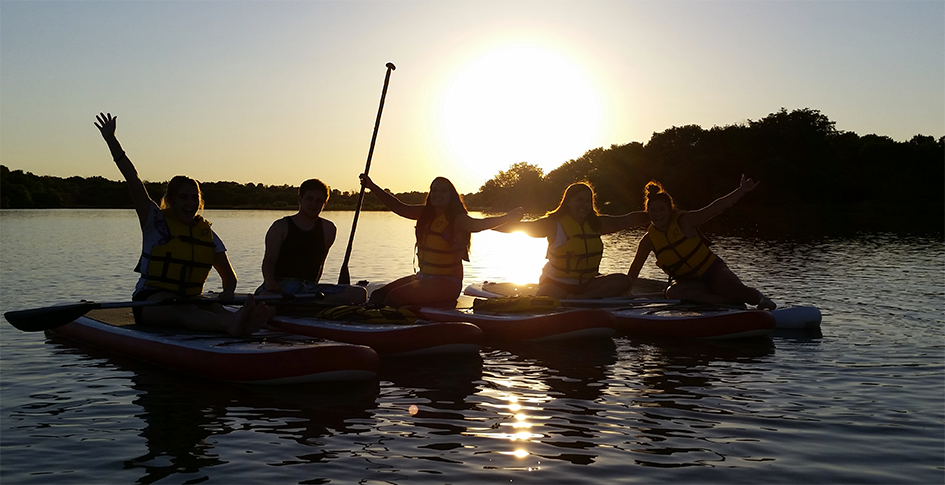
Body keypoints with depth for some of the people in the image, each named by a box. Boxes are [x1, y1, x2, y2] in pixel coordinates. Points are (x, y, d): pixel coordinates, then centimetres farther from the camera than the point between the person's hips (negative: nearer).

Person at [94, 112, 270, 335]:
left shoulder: (207, 233, 12)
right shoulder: (156, 221, 3)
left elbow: (228, 275, 10)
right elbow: (133, 181, -5)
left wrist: (228, 292, -13)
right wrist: (111, 139, -9)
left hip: (191, 299, 4)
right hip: (151, 301, -4)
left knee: (215, 309, -31)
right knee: (183, 311, -37)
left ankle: (238, 323, -66)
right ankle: (231, 323, -69)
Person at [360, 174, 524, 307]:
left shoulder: (458, 219, -13)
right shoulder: (425, 214, 8)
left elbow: (478, 224, -30)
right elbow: (398, 207, 12)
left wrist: (507, 218, -48)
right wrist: (372, 186, 9)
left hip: (447, 284, -7)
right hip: (424, 277, 8)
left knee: (396, 297, -25)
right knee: (380, 294, -5)